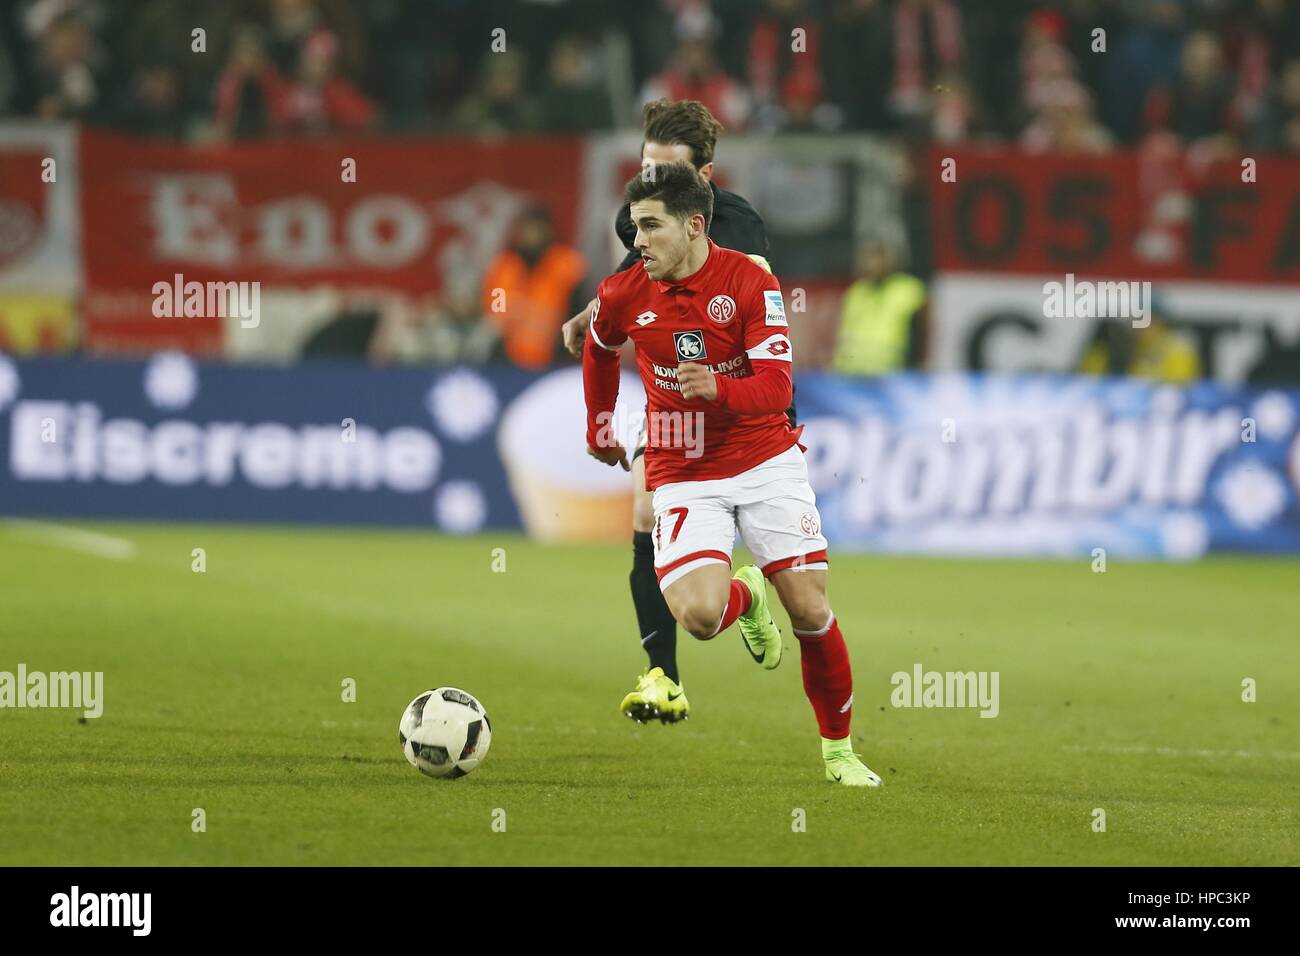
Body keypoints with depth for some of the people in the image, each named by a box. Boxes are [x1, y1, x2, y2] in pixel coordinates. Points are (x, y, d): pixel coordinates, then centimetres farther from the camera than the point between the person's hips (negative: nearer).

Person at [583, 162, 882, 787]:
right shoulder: (623, 296, -4)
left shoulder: (750, 282, -14)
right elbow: (599, 351, 20)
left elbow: (776, 387, -19)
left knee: (811, 611, -7)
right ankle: (745, 597, 19)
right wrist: (599, 428, 26)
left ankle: (839, 749, 14)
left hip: (767, 462, -1)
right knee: (698, 617, -20)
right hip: (681, 476, 1)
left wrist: (718, 388, -38)